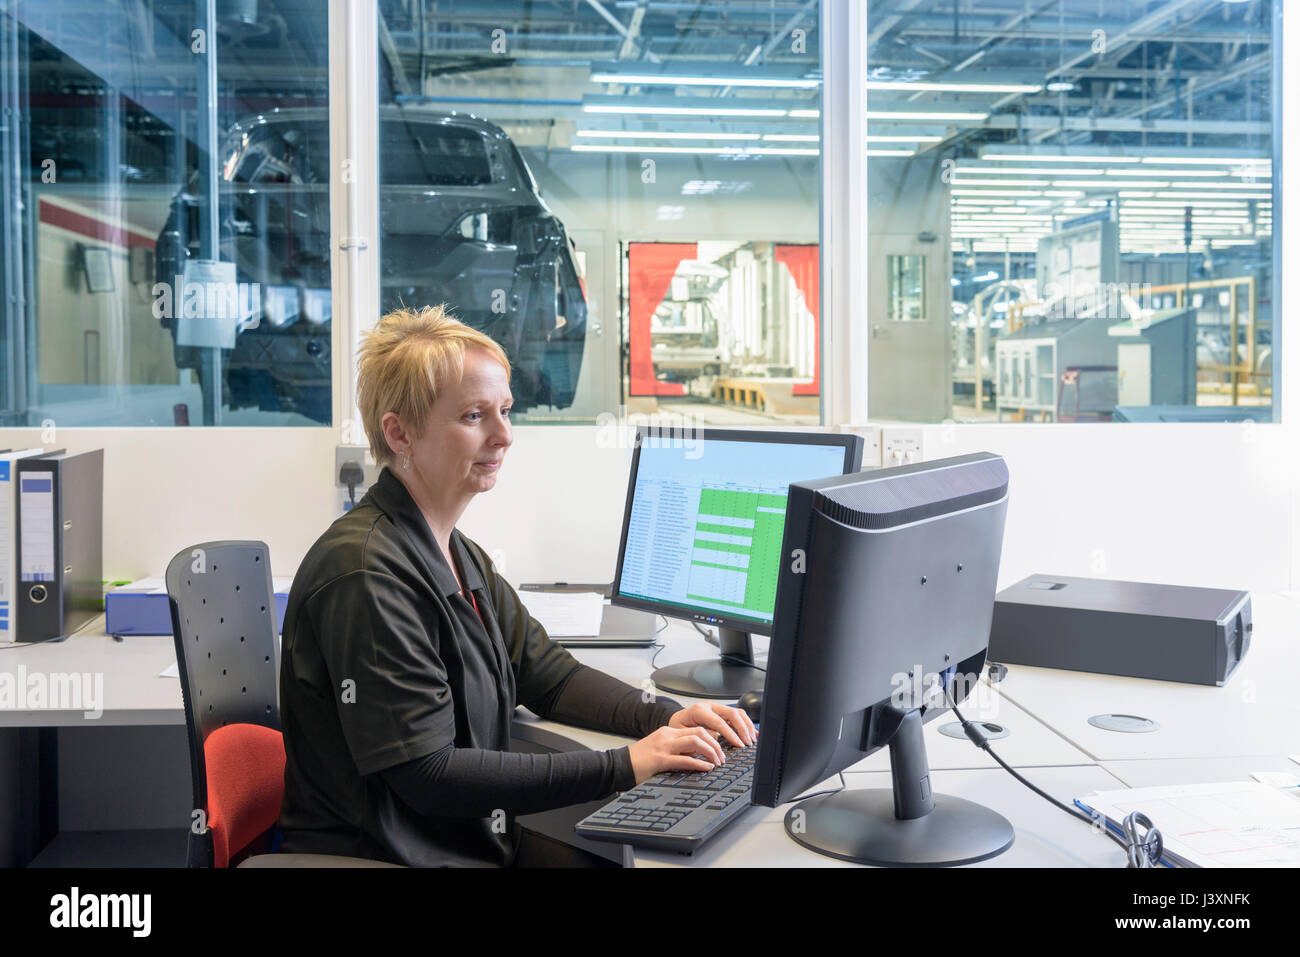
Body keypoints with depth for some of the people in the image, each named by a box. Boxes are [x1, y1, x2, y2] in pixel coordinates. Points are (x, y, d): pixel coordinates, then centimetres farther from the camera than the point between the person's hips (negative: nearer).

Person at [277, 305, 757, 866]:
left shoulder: (463, 558, 10)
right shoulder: (366, 573, -20)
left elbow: (547, 673, 15)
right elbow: (429, 775, -22)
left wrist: (665, 717, -2)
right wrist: (625, 766, -22)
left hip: (479, 842, 8)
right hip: (387, 857, -8)